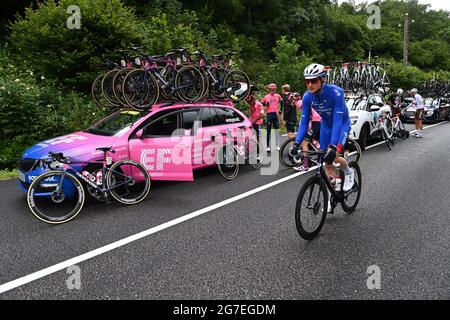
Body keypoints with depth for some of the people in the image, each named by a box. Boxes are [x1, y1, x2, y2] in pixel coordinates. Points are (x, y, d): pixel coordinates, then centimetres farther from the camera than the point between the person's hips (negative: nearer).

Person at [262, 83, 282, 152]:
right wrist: (266, 104, -12)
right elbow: (262, 104, 8)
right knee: (268, 131, -1)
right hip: (269, 114, -3)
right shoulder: (266, 97, 2)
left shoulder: (278, 96, 9)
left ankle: (277, 146, 13)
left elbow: (281, 102, 24)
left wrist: (280, 110, 16)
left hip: (275, 114, 3)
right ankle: (268, 146, 3)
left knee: (277, 130, 6)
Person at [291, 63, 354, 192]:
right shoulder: (307, 97, -20)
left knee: (334, 156, -19)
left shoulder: (335, 92, -34)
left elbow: (338, 121, -38)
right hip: (326, 125, 4)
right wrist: (297, 143, -27)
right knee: (326, 161, -1)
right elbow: (304, 122, -16)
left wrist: (333, 146, -46)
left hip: (342, 123, -4)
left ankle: (349, 173, 13)